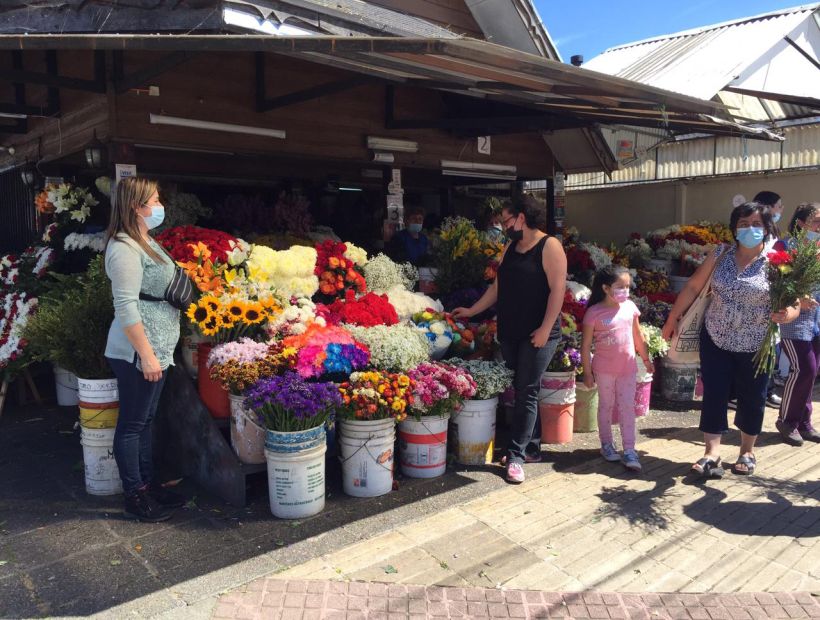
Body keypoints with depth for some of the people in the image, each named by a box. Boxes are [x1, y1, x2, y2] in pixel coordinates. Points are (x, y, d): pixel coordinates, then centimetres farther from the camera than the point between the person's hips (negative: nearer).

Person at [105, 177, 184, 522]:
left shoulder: (145, 241, 13)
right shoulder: (125, 248, -18)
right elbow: (125, 307, -22)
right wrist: (146, 355, -22)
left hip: (156, 347, 10)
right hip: (136, 352, -10)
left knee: (145, 420, 17)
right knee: (132, 424, 2)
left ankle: (147, 484, 29)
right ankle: (135, 498, 13)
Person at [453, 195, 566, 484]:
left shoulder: (549, 246, -8)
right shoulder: (509, 248, 13)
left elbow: (557, 289, -14)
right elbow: (498, 287, 19)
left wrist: (545, 329, -19)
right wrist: (471, 311, 18)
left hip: (538, 334, -7)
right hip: (510, 332, 7)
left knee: (526, 392, -4)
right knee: (523, 391, 12)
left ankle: (516, 455, 2)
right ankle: (532, 448, 23)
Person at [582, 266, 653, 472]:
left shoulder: (630, 307, 0)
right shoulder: (594, 312, -13)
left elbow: (637, 336, 12)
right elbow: (586, 345, -9)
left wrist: (646, 359, 17)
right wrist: (587, 372, -8)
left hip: (628, 368, 3)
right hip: (604, 369, -3)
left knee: (627, 407, 4)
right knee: (606, 406, 12)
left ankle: (629, 450, 8)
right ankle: (607, 444, 25)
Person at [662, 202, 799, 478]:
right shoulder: (720, 255, -1)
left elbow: (794, 304, -9)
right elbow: (693, 287, 4)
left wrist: (787, 314, -32)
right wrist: (672, 319, 5)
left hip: (756, 346, -1)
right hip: (715, 339, 1)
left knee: (752, 398, 11)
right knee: (713, 395, -2)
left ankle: (747, 452, 30)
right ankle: (712, 454, 3)